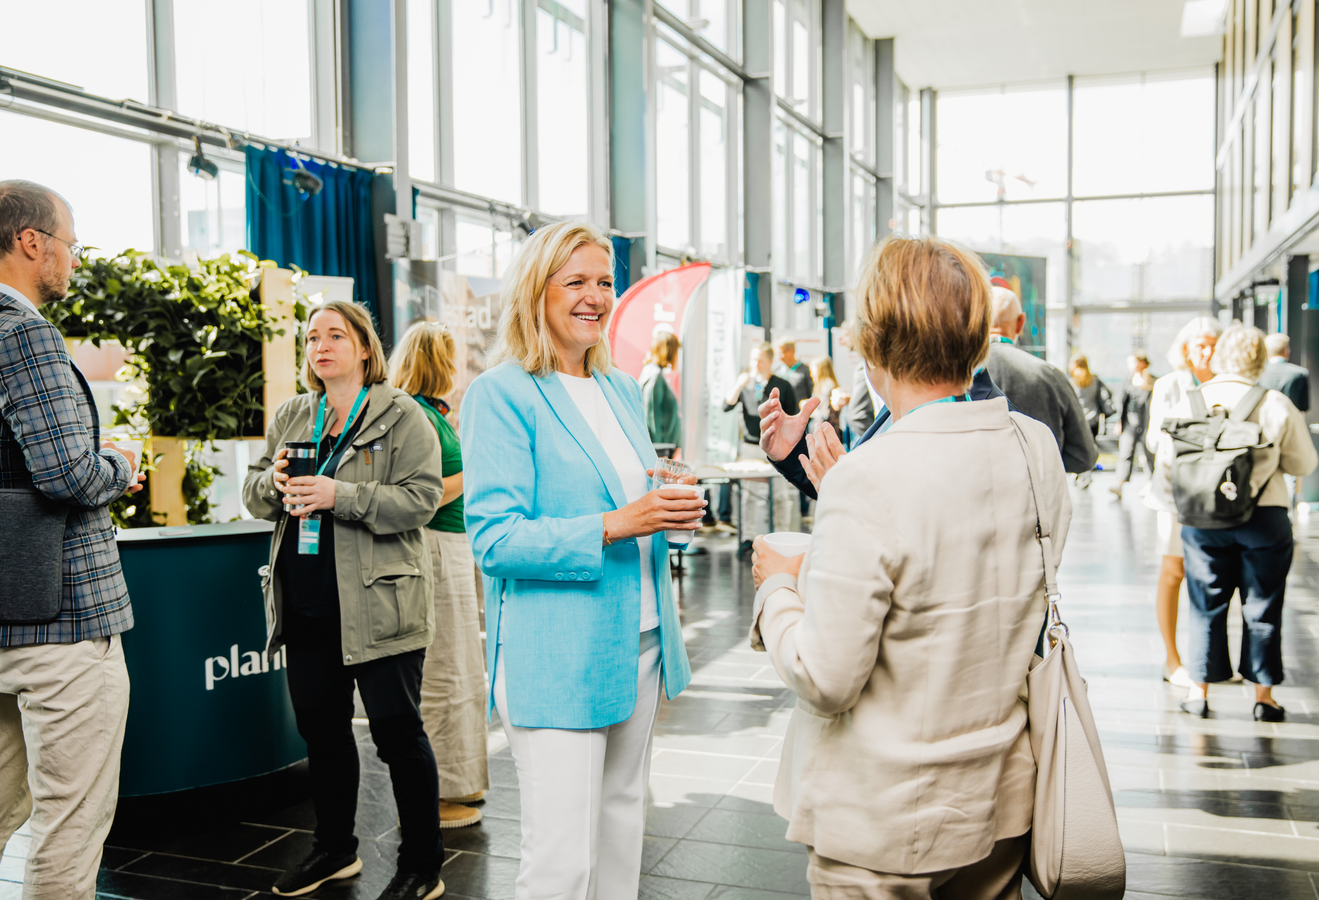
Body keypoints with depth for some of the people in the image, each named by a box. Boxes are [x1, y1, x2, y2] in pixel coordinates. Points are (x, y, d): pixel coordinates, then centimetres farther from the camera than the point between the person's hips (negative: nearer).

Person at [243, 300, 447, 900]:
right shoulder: (290, 417, 14)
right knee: (320, 727, 16)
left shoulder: (402, 417, -4)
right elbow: (253, 495, 16)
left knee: (397, 731, 0)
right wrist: (273, 480, -7)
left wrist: (340, 496, -22)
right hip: (307, 603, 6)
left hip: (377, 603, -6)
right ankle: (334, 849, 34)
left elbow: (421, 499, -14)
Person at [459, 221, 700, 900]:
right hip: (555, 658, -7)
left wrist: (674, 509, 3)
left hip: (637, 643, 7)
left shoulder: (622, 390, 14)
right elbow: (494, 540, -17)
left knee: (622, 826, 18)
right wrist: (614, 525, -24)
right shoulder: (501, 393, -10)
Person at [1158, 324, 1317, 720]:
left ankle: (1198, 691, 18)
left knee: (1206, 605, 12)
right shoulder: (1277, 405, -7)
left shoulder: (1188, 402, -3)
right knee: (1262, 608, 10)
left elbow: (1166, 454, 5)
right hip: (1264, 517, -1)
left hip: (1202, 519, 1)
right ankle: (1263, 696, 17)